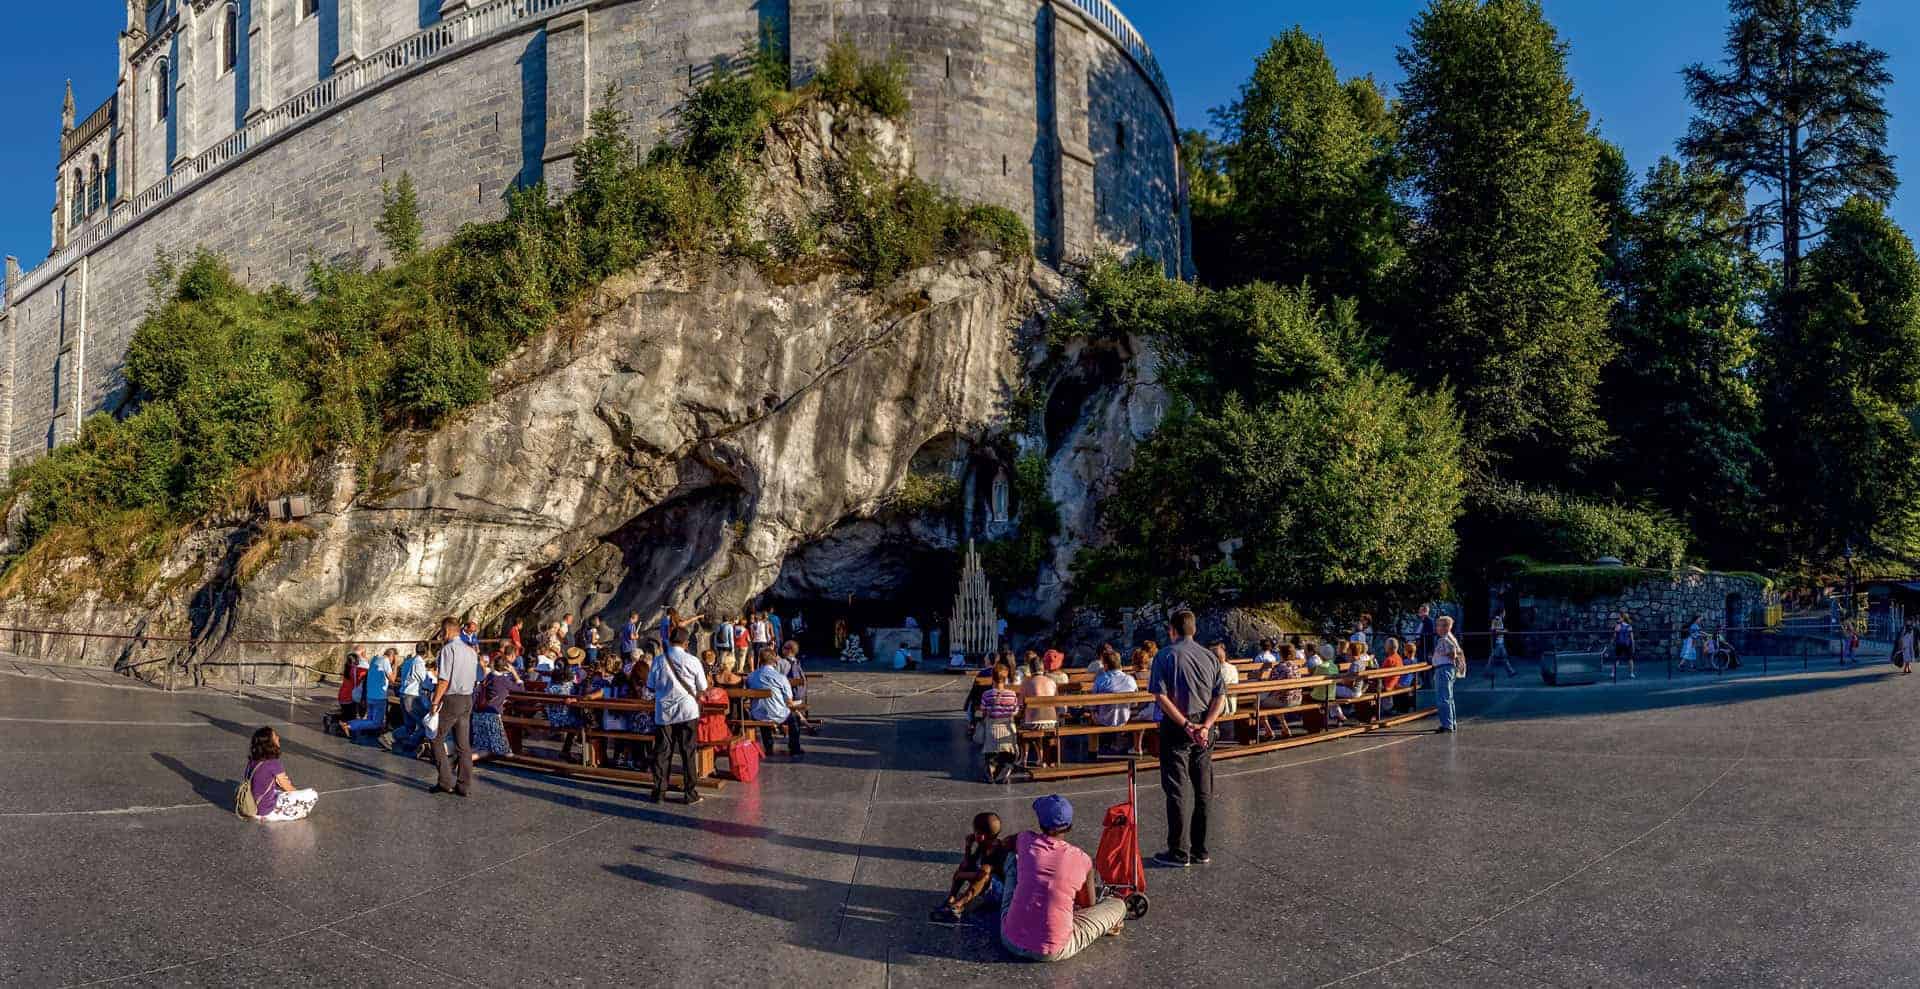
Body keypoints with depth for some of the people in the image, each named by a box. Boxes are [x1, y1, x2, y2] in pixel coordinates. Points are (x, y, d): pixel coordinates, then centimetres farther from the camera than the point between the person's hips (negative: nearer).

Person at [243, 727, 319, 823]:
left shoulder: (252, 761, 3)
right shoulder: (273, 764, -18)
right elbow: (287, 788, -4)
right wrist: (300, 794, 15)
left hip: (253, 808, 8)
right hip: (267, 811, -8)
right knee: (313, 795, -11)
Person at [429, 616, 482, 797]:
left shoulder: (448, 649, -12)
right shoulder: (471, 651, 11)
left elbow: (444, 680, -18)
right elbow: (477, 680, 13)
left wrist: (435, 702, -13)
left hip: (451, 700, -7)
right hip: (468, 700, 7)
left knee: (437, 740, 6)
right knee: (464, 744, 9)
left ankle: (445, 782, 1)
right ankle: (465, 785, 11)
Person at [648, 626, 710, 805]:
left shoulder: (659, 661, -3)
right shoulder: (692, 661, -7)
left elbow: (651, 686, 6)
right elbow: (702, 688, 0)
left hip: (663, 712, 1)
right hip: (687, 711, -1)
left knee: (662, 752, 9)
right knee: (687, 752, 4)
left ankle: (659, 792, 12)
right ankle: (689, 793, 7)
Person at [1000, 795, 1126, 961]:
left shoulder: (1026, 841, -1)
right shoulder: (1083, 861, -5)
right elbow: (1090, 905, 13)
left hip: (1011, 941, 2)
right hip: (1052, 953, -2)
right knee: (1119, 905, 12)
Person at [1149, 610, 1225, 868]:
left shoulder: (1166, 656, -6)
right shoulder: (1210, 657, 8)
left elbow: (1161, 696, -15)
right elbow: (1220, 697, 0)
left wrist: (1185, 725, -15)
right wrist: (1205, 726, -9)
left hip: (1176, 729, -5)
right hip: (1203, 728, 5)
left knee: (1178, 791, 0)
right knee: (1203, 791, 12)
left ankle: (1179, 852, 4)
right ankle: (1200, 851, 18)